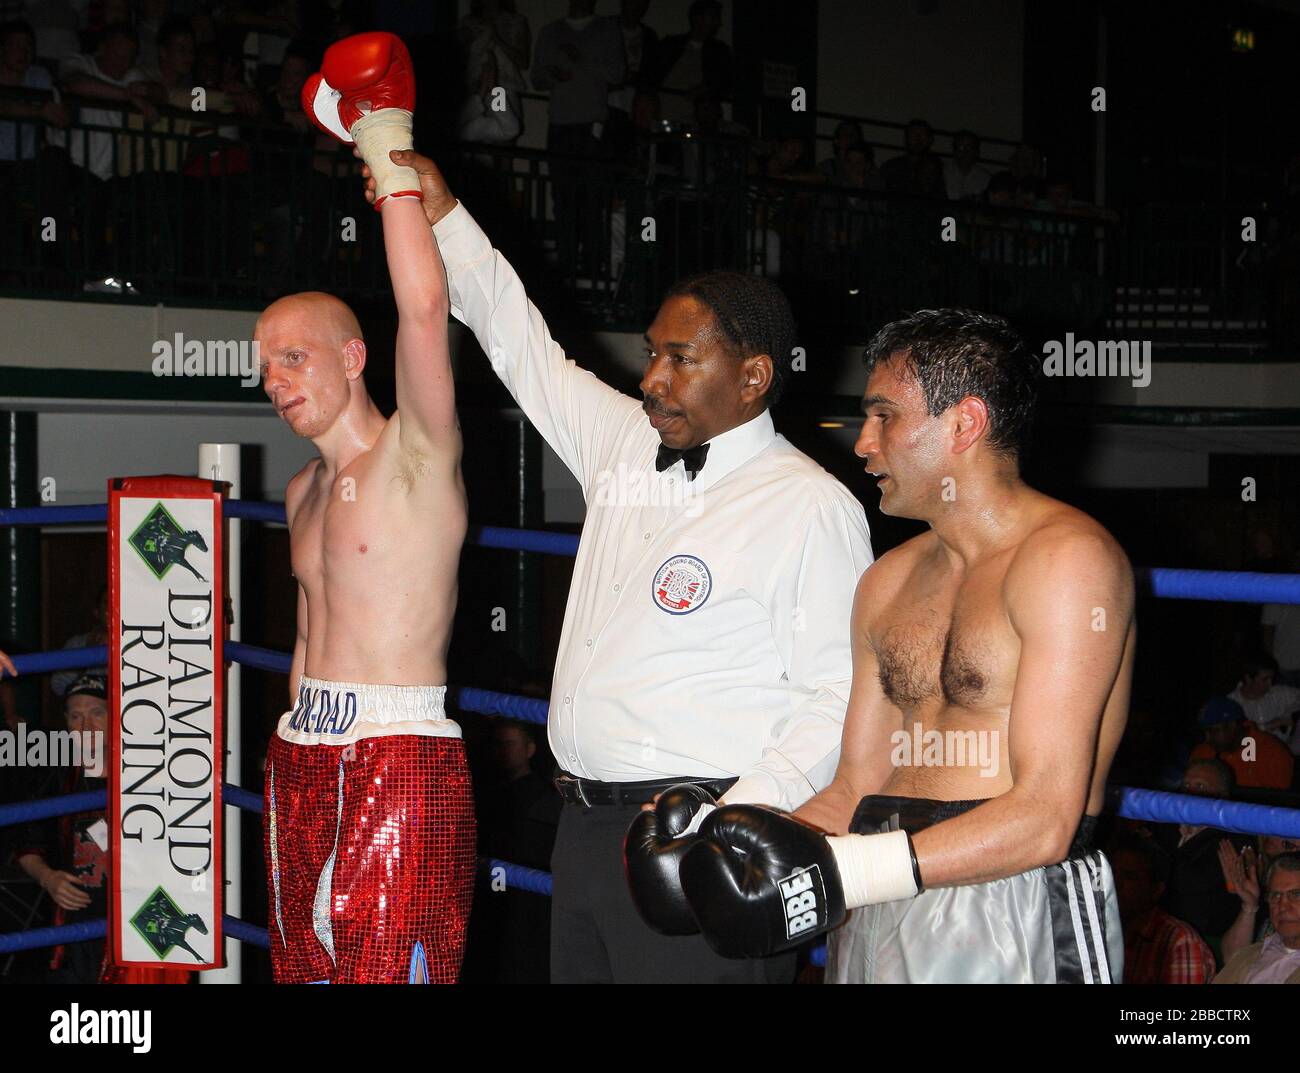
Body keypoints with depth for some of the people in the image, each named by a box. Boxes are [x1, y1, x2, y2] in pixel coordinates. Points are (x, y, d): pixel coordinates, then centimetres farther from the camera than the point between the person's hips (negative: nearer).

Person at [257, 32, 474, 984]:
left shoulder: (416, 454, -6)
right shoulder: (304, 491, 18)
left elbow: (424, 309, -21)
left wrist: (394, 159, -18)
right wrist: (296, 745, 20)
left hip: (400, 754, -8)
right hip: (306, 753, 8)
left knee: (390, 965, -11)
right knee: (306, 964, 9)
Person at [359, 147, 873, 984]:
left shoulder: (812, 507, -9)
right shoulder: (625, 447, 13)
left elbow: (838, 696, -14)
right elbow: (523, 345, 24)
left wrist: (737, 822, -23)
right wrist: (443, 218, 20)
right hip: (588, 824, 7)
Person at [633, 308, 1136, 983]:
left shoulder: (1065, 558, -12)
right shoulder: (888, 583, 13)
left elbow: (1043, 820, -19)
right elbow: (857, 791, 13)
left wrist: (838, 872, -25)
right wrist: (732, 846, -3)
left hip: (1016, 924, -6)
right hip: (879, 919, 6)